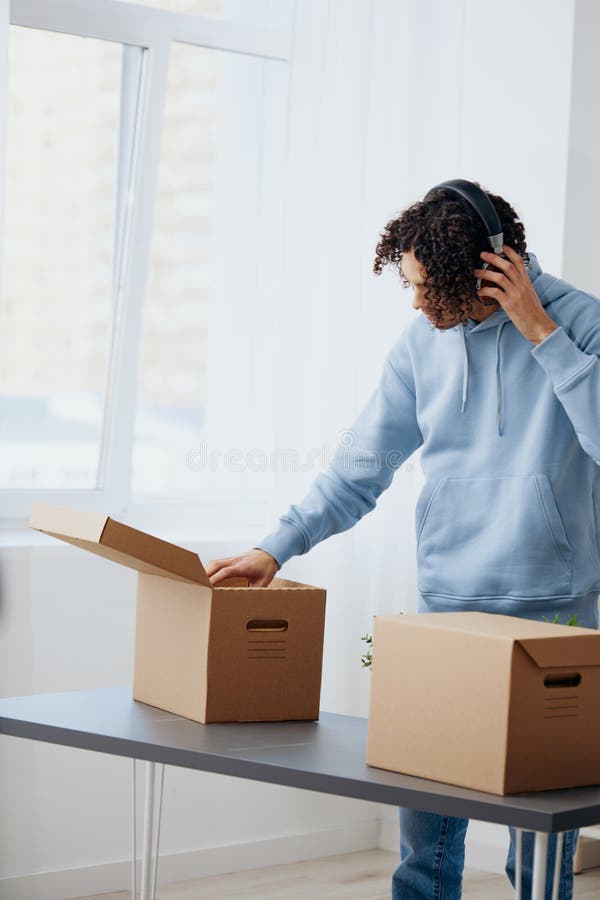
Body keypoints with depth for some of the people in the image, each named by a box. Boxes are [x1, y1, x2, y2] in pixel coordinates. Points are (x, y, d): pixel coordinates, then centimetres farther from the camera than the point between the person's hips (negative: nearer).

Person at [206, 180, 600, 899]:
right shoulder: (422, 342, 5)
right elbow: (362, 467, 10)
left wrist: (542, 333, -19)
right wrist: (275, 549, 2)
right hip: (444, 604, 4)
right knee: (424, 825, 6)